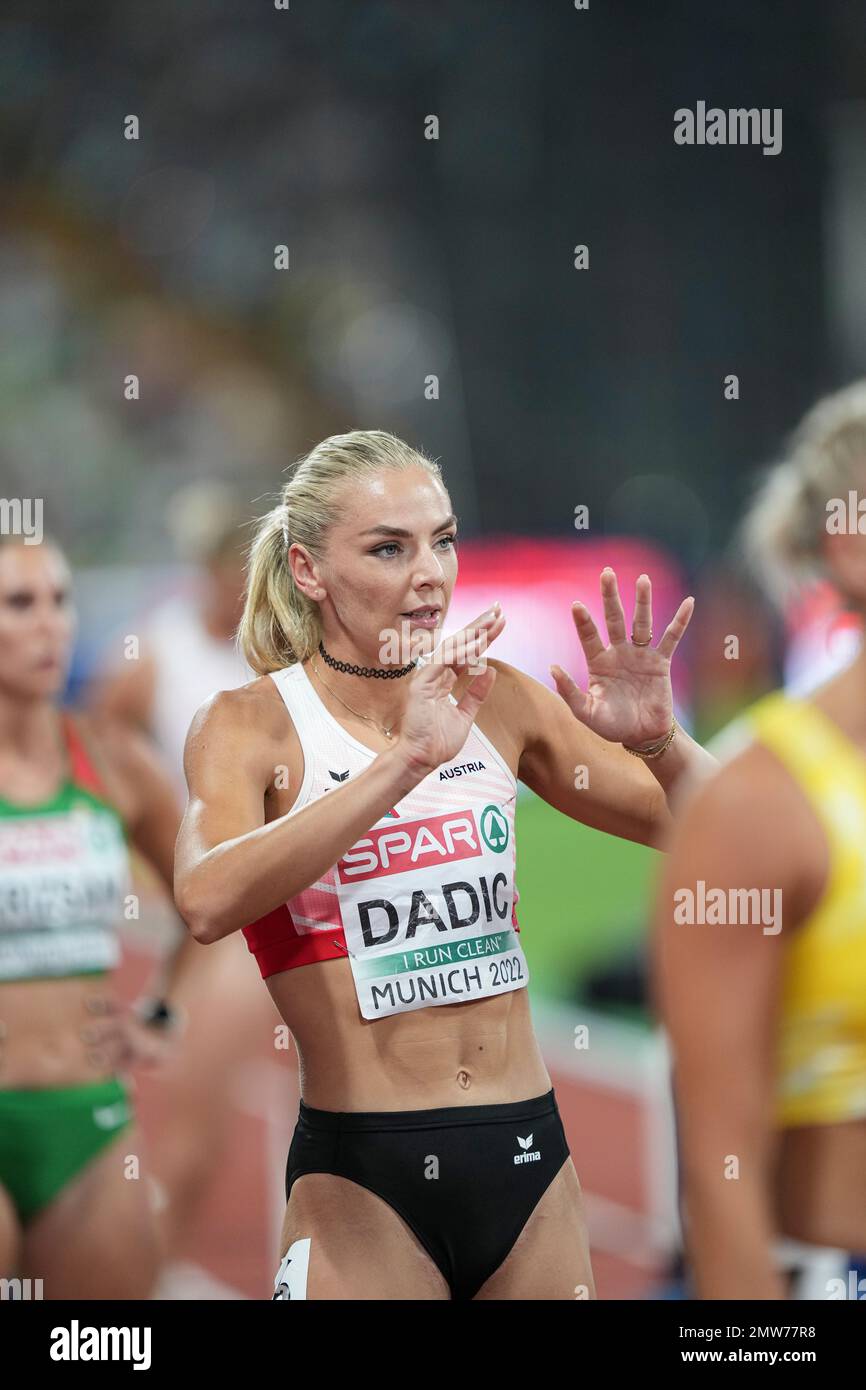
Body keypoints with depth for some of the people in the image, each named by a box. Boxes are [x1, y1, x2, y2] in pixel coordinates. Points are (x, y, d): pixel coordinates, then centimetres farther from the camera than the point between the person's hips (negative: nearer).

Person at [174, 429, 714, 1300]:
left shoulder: (497, 705, 5)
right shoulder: (251, 724, -6)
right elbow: (207, 901, -27)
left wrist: (655, 739, -12)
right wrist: (406, 759, -33)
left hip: (530, 1162, 4)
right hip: (363, 1183, -4)